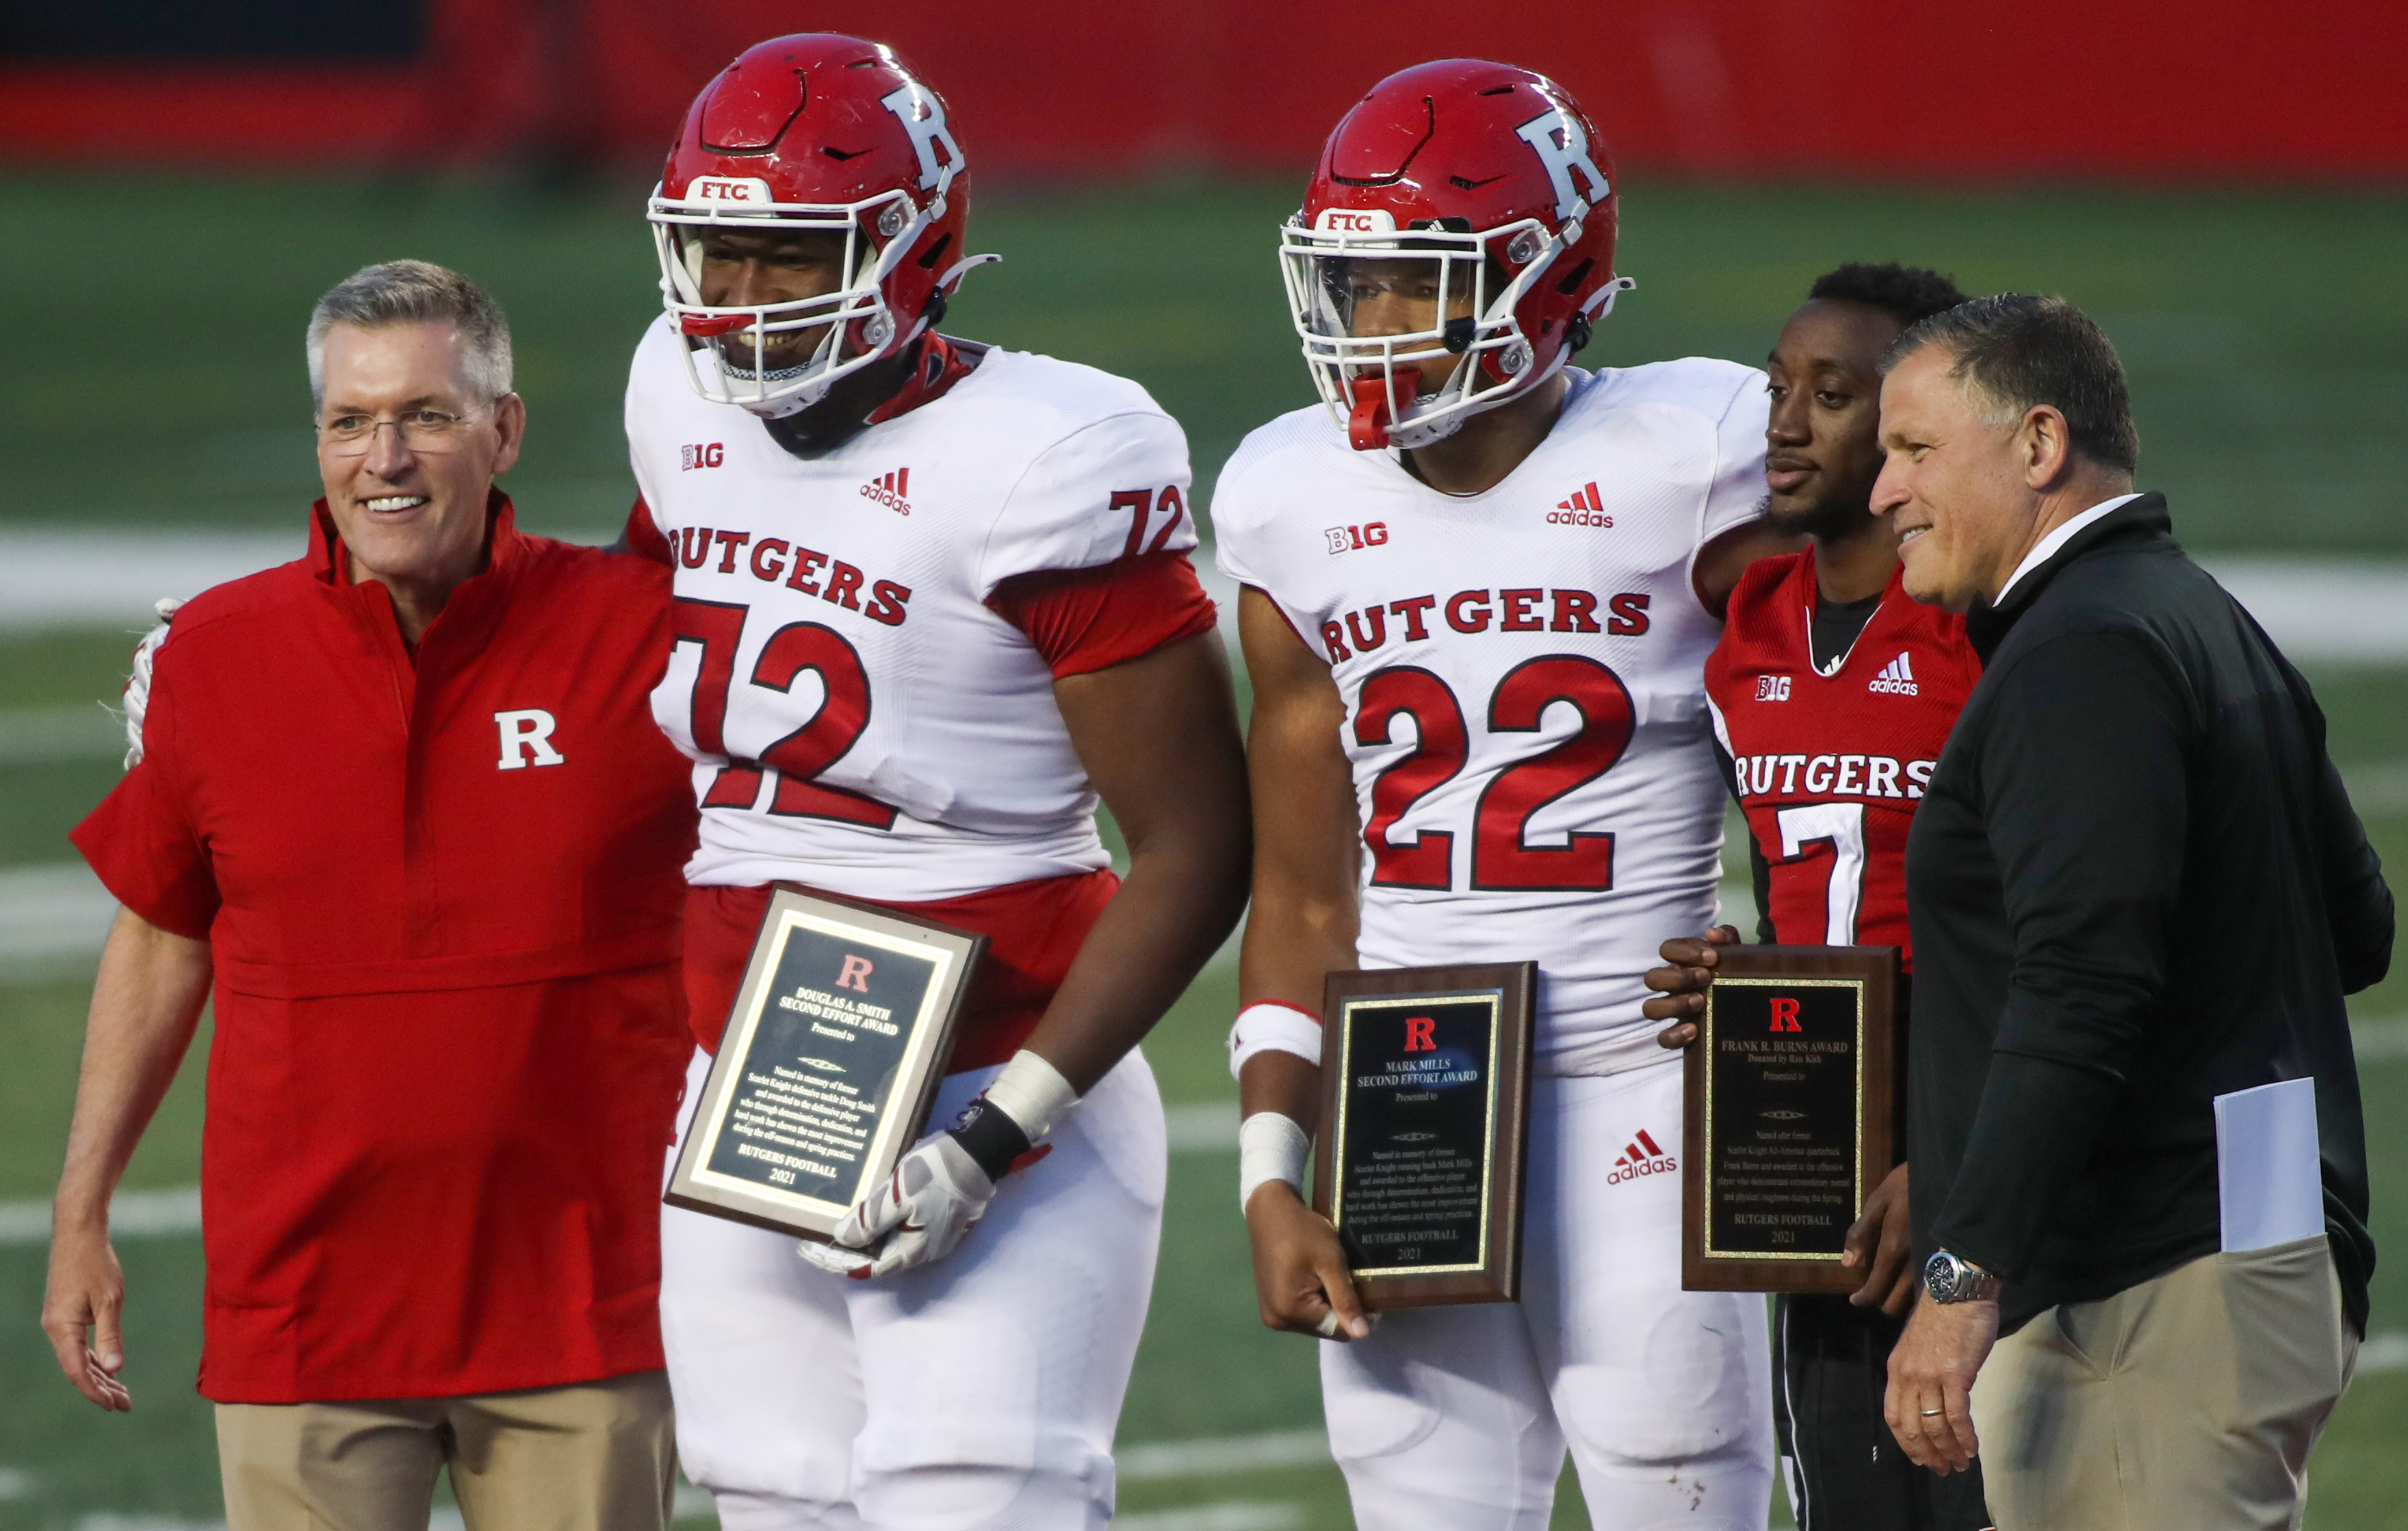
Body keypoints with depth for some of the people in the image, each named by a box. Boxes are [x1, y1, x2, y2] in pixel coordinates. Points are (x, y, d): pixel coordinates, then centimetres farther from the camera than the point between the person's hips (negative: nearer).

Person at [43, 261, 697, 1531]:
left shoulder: (639, 636, -3)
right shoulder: (217, 656, 1)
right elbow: (161, 941, 13)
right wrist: (81, 1215, 13)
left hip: (579, 1293, 0)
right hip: (304, 1280, 1)